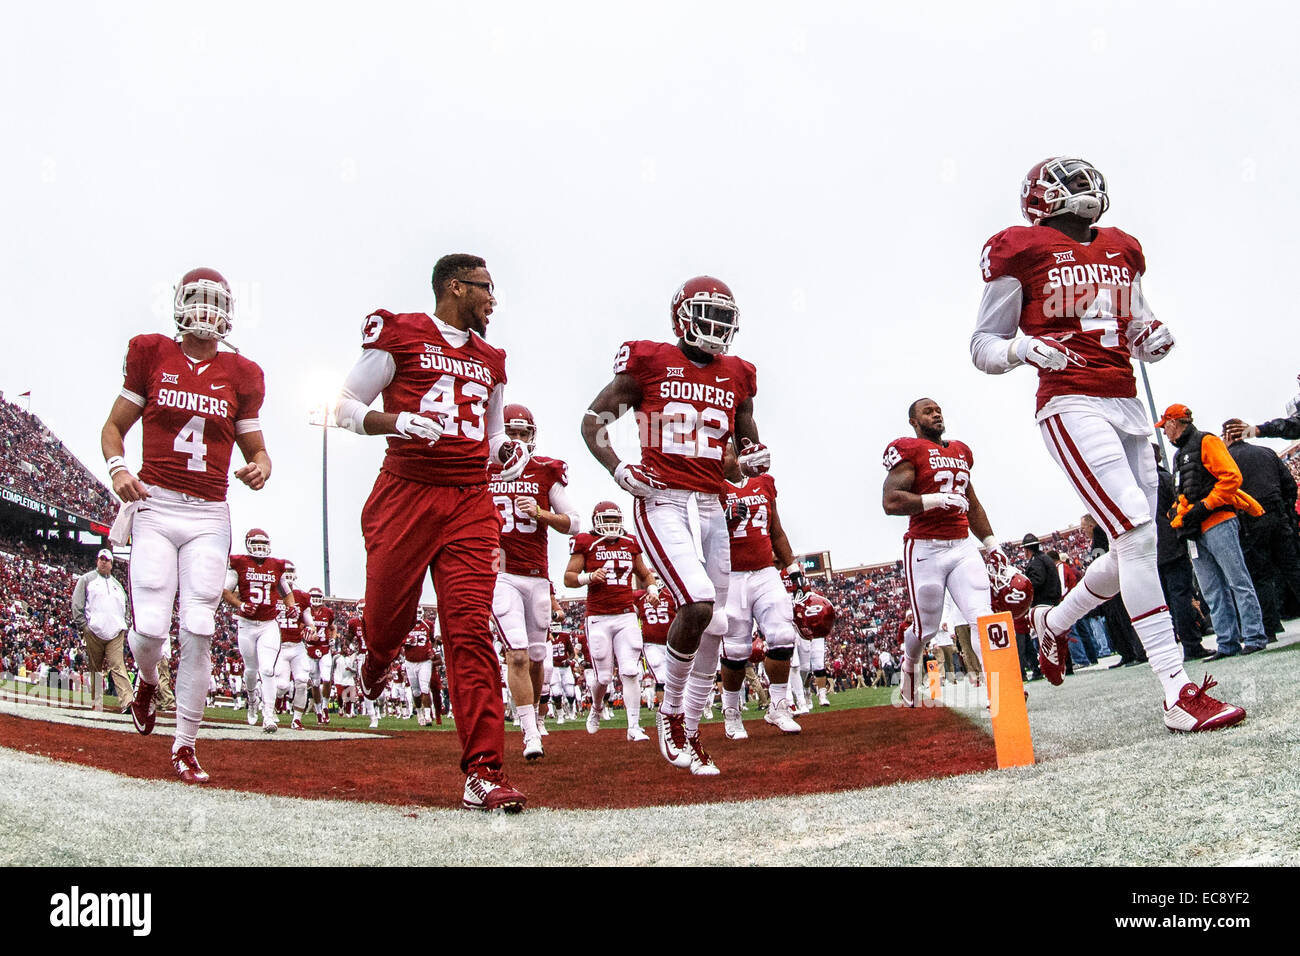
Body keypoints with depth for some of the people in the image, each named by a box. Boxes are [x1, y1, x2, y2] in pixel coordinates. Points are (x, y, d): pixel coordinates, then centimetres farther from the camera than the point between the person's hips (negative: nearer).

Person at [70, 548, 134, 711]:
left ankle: (127, 701, -24)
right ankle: (96, 703, 9)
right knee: (96, 668, 2)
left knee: (118, 665, -11)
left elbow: (125, 609, 26)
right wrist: (83, 625, -6)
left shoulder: (117, 585, 24)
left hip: (115, 632, 2)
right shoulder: (86, 579, 12)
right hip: (94, 631, -2)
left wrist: (125, 629, 14)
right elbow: (77, 603, 3)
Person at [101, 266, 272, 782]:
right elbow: (115, 425, 12)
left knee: (198, 630, -6)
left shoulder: (241, 375, 7)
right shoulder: (151, 356, 5)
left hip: (209, 516, 1)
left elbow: (256, 448, 15)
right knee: (151, 627, -11)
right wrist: (118, 467, -8)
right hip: (154, 507, -1)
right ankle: (147, 682, 27)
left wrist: (259, 469, -9)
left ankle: (185, 744, 7)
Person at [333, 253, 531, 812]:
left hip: (471, 504, 3)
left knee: (471, 632, -7)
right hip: (406, 494, -3)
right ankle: (377, 661, 48)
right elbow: (345, 407, 1)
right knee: (387, 622, 7)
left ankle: (483, 773, -8)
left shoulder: (490, 360, 20)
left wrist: (507, 455, 9)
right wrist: (396, 422, -17)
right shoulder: (399, 336, 2)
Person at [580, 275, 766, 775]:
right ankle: (670, 711, -1)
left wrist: (755, 458, 2)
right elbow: (593, 421, 4)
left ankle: (690, 733, 20)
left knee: (714, 628, 5)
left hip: (711, 508, 6)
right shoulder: (648, 363, -1)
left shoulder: (736, 376, 12)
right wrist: (618, 468, -12)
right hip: (662, 502, -6)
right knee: (698, 602, -24)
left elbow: (746, 440, 26)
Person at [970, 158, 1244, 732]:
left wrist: (1153, 340, 5)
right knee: (1137, 532, -20)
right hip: (1072, 405, -7)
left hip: (1127, 406, 8)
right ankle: (1179, 694, -17)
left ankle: (1053, 624, 35)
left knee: (1133, 551, 8)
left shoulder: (1123, 251, 19)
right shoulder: (1019, 251, 1)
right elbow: (983, 347, 1)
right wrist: (1021, 348, -20)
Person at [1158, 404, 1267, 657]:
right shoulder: (1180, 455, 25)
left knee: (1238, 582, -7)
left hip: (1218, 524, -9)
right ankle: (1227, 643, 6)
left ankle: (1254, 637, -5)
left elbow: (1232, 477, -12)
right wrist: (1180, 513, 12)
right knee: (1213, 592, 5)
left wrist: (1204, 506, -15)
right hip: (1196, 532, 9)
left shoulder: (1206, 442, -1)